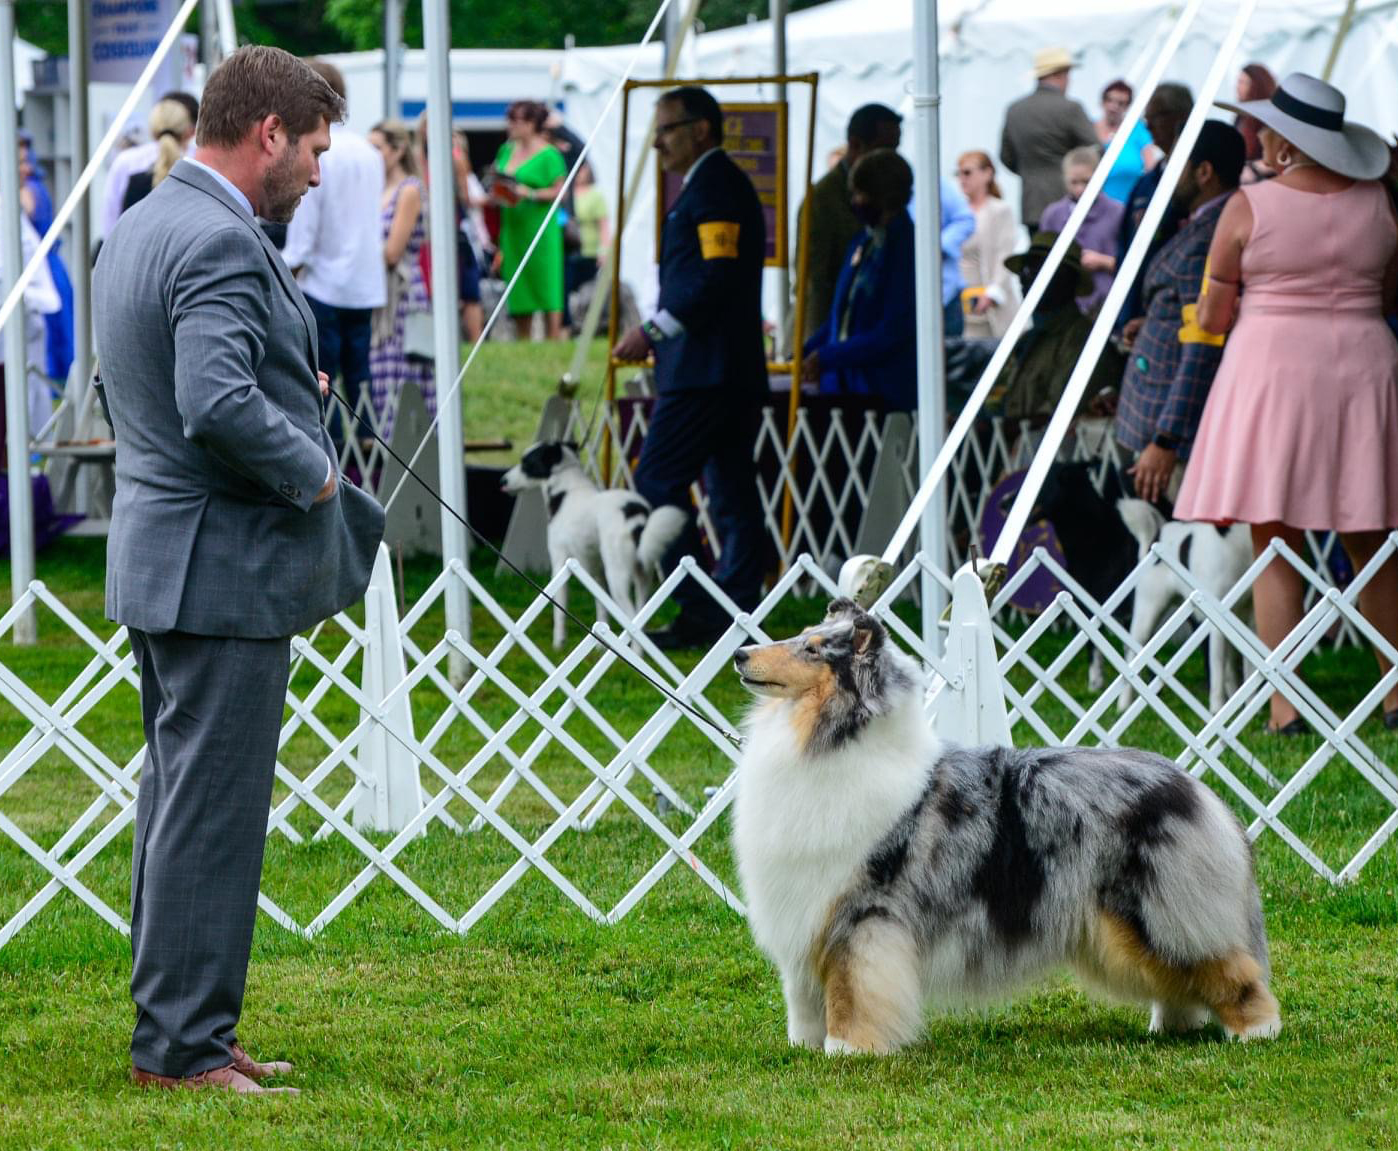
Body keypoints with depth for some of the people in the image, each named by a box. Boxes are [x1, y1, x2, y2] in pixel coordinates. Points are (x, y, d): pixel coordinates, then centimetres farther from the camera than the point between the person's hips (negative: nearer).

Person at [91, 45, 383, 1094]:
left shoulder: (136, 229, 14)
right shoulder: (221, 243, -19)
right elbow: (218, 404, -31)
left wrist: (290, 388, 15)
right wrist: (313, 470, -16)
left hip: (157, 556, 11)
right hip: (226, 567, -11)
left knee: (182, 801, 15)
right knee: (213, 812, -6)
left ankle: (179, 1031, 21)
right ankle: (182, 1045, -3)